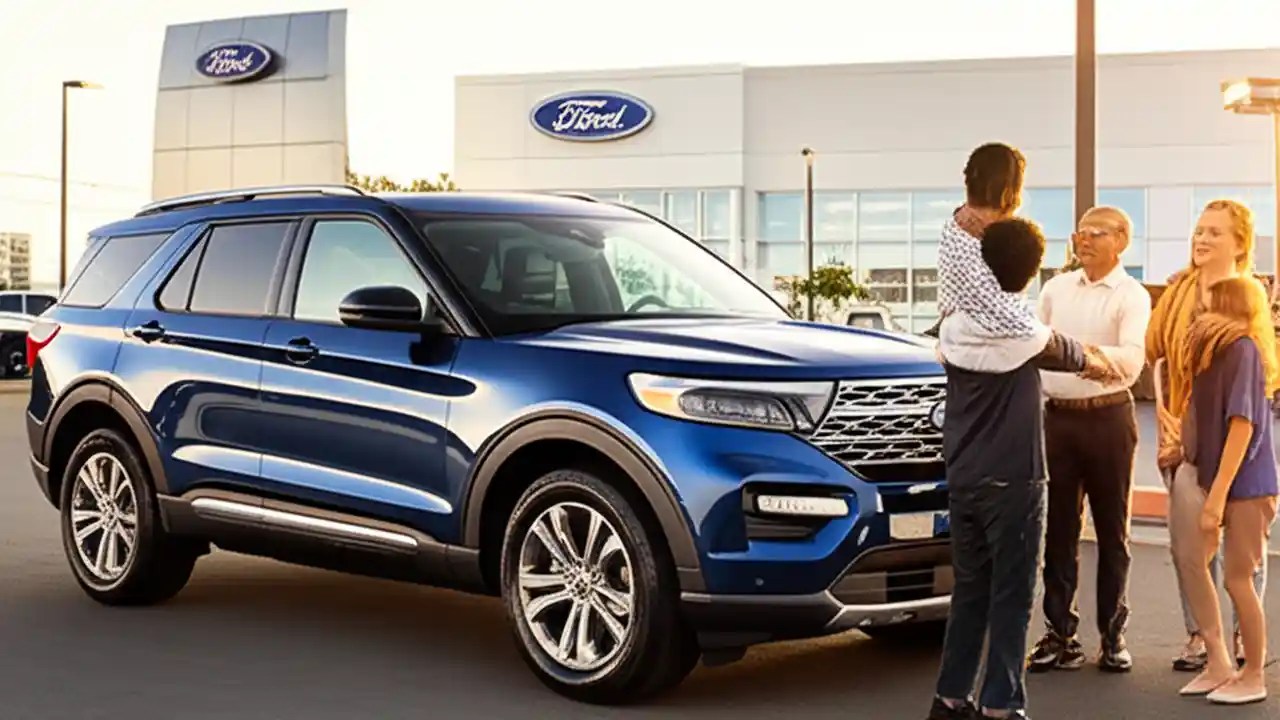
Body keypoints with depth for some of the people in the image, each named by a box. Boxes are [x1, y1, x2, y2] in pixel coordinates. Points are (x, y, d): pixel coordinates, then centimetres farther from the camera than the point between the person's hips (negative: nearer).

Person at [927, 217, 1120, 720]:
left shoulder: (953, 327, 3)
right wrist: (1099, 363, 27)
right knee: (1010, 597, 1)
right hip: (1011, 480, -6)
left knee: (969, 591, 14)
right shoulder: (1020, 330, -14)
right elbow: (1064, 353, 5)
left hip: (961, 478, 6)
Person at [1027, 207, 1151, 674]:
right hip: (1057, 416, 4)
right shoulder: (1055, 288, 11)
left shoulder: (1131, 296, -5)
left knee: (1112, 531, 5)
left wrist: (1090, 353, -38)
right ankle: (1059, 635, 10)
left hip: (1108, 417, -4)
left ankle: (1113, 637, 13)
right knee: (1058, 529, 5)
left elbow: (1133, 359, -21)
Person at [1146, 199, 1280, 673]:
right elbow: (1152, 353, 4)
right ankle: (1198, 637, 18)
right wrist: (1163, 412, -7)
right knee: (1187, 541, 7)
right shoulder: (1177, 292, 7)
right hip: (1183, 433, 4)